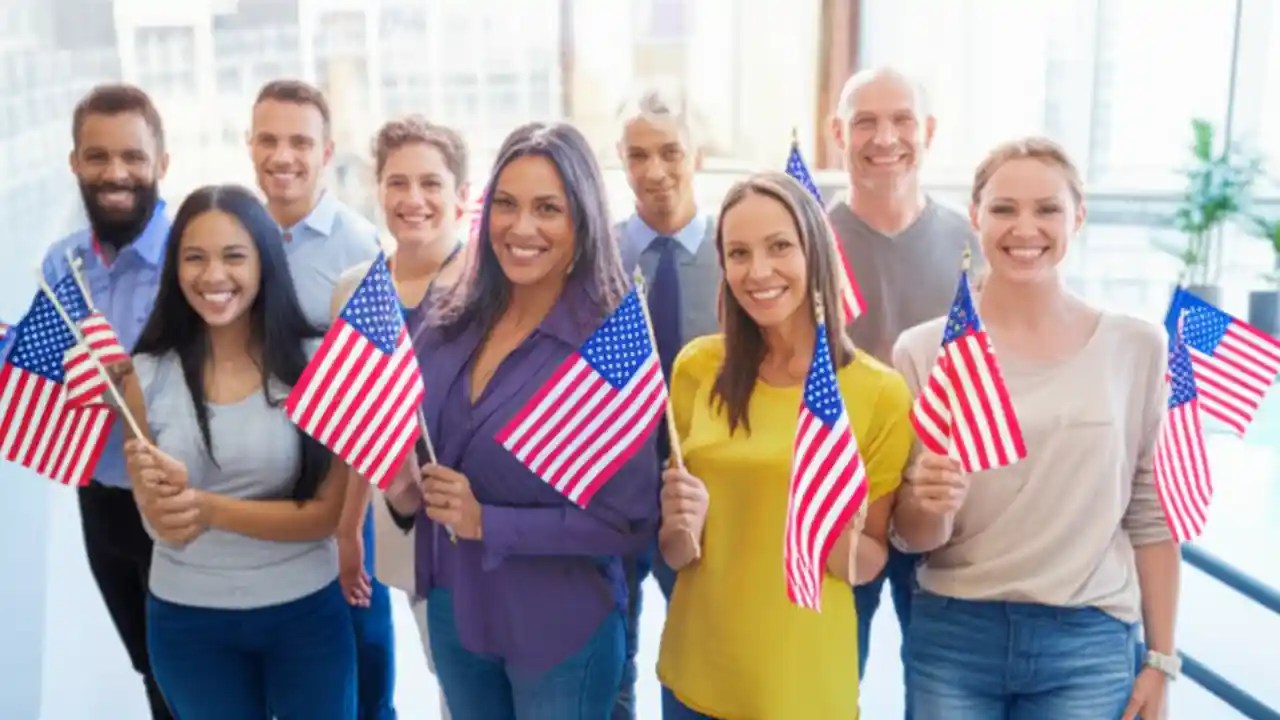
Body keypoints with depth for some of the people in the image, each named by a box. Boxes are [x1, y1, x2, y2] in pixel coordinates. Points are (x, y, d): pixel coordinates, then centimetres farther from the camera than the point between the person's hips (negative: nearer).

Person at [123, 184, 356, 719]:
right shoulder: (147, 375, -8)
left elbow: (331, 511, -13)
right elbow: (165, 528, -7)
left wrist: (212, 508, -27)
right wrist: (163, 497, -31)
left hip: (307, 611, -1)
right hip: (187, 620, 1)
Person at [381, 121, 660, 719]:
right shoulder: (455, 324, -3)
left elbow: (630, 520, -19)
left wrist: (488, 522, -23)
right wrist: (404, 488, -11)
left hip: (561, 628, -5)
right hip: (451, 610, 5)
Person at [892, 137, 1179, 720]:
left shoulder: (1137, 347, -3)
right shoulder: (925, 349, -4)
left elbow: (1153, 516, 4)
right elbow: (913, 537, -2)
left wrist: (1160, 658, 4)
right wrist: (927, 508, -23)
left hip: (1088, 643, 1)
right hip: (952, 637, 0)